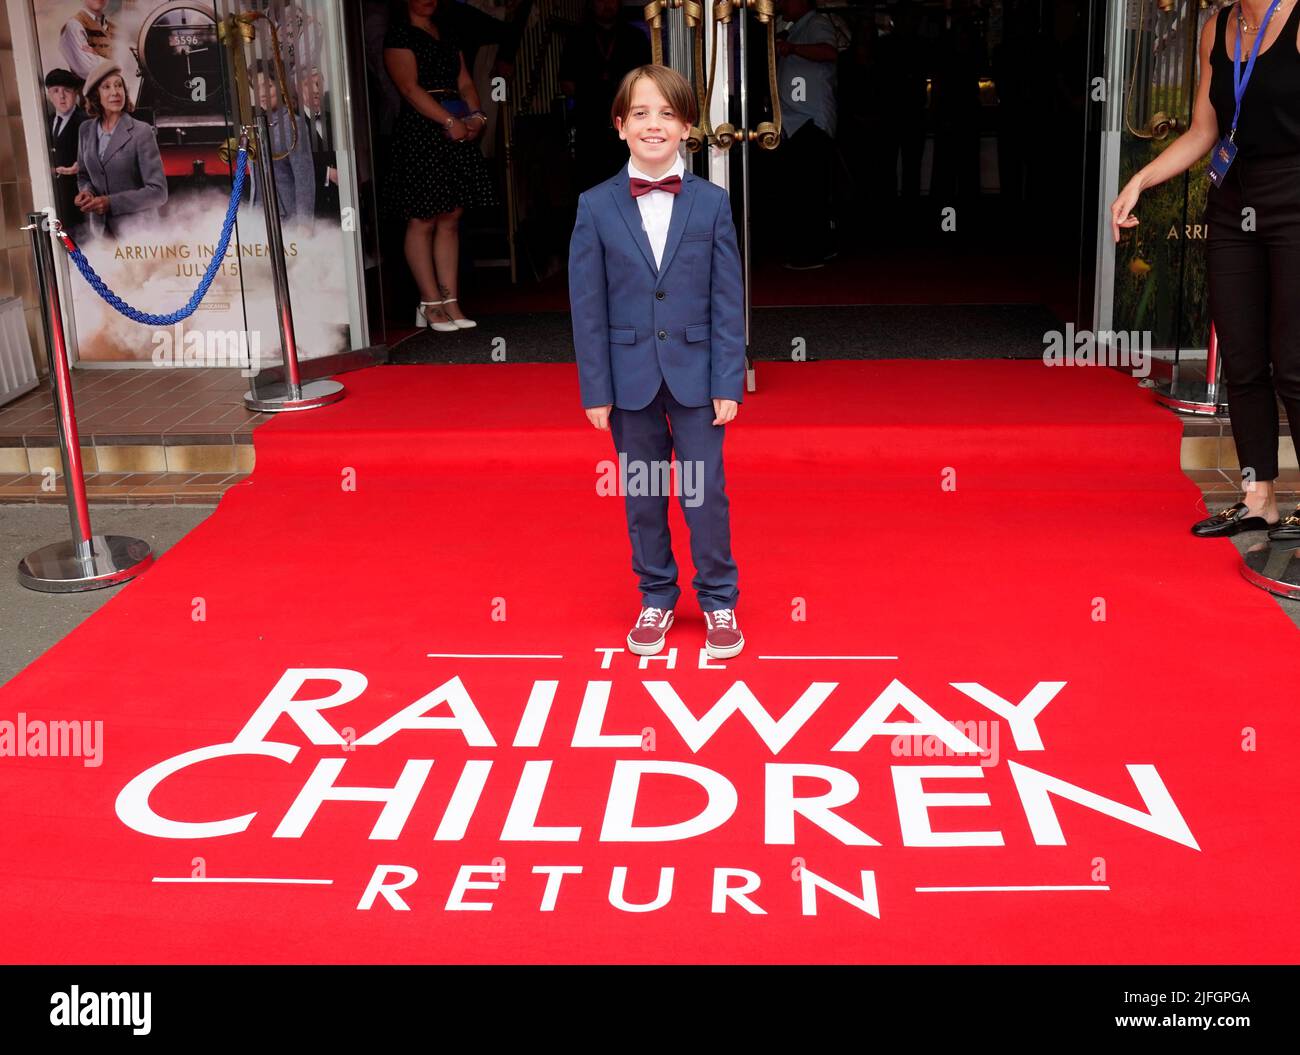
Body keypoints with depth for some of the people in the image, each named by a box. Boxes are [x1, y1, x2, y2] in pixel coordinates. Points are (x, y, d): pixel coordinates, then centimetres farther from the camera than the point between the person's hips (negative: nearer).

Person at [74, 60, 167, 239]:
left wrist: (111, 203, -19)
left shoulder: (141, 132, -8)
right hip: (101, 230, 4)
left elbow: (158, 192, -11)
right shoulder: (86, 130, 8)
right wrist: (86, 191, -3)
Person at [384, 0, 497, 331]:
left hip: (458, 133, 7)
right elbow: (411, 88, -12)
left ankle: (450, 302, 8)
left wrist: (476, 115, -4)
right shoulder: (399, 34, -2)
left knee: (450, 220, 5)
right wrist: (450, 121, -18)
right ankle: (431, 303, 0)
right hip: (420, 133, -7)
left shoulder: (446, 32, 20)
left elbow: (464, 81, 15)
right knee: (423, 221, -4)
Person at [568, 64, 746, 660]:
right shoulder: (595, 207, -2)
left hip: (696, 375, -1)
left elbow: (728, 302, -2)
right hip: (629, 378, 1)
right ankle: (656, 598, 28)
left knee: (705, 493, 4)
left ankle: (718, 600, 21)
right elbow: (587, 307, -2)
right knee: (642, 497, 11)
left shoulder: (711, 203, -2)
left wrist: (729, 382, -6)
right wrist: (595, 389, -4)